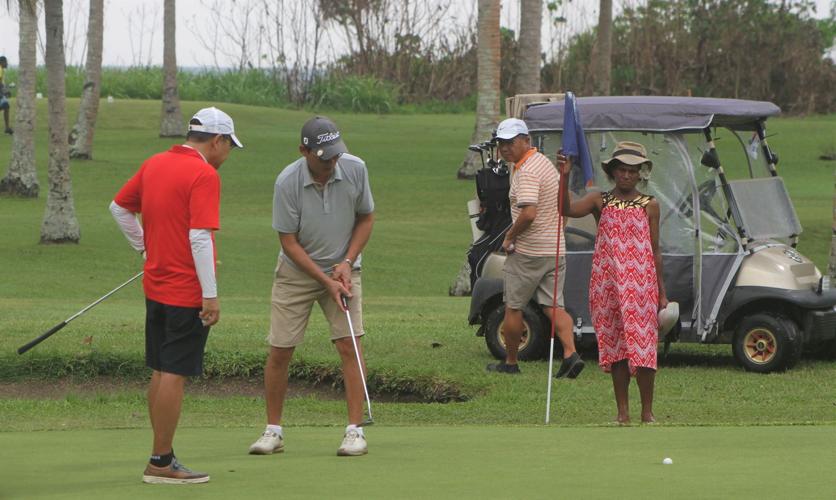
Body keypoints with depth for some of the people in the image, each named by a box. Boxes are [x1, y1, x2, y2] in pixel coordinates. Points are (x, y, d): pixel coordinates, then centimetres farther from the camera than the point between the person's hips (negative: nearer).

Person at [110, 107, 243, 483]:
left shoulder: (154, 165, 9)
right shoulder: (204, 175, -16)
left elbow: (119, 207, 20)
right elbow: (200, 237, -22)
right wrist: (210, 295, -20)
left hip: (155, 286, 8)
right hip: (187, 291, -8)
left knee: (160, 373, 13)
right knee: (174, 375, -5)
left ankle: (163, 454, 18)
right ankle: (161, 462, -3)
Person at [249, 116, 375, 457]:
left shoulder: (355, 169, -14)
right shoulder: (287, 182, -22)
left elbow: (366, 217, 2)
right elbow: (289, 241, -14)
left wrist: (347, 262, -10)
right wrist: (325, 281, -18)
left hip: (341, 270, 1)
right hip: (297, 272, -1)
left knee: (349, 345, -11)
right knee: (279, 351, -2)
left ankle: (355, 430, -9)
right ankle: (273, 431, 12)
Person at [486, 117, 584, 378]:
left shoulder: (527, 171, -17)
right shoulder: (545, 162, 14)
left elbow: (529, 213, -28)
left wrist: (509, 236, -14)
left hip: (528, 251, -9)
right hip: (555, 247, 9)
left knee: (513, 307, 5)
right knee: (553, 306, 4)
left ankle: (510, 362, 14)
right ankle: (571, 354, -14)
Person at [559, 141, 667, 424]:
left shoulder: (649, 206, 7)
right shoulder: (601, 201, 6)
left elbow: (655, 251, 9)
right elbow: (567, 209, -11)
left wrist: (661, 291, 8)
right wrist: (563, 177, -23)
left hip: (641, 284, -1)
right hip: (608, 283, 1)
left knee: (643, 347, -4)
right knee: (616, 348, 5)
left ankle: (647, 411, 5)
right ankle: (622, 412, 11)